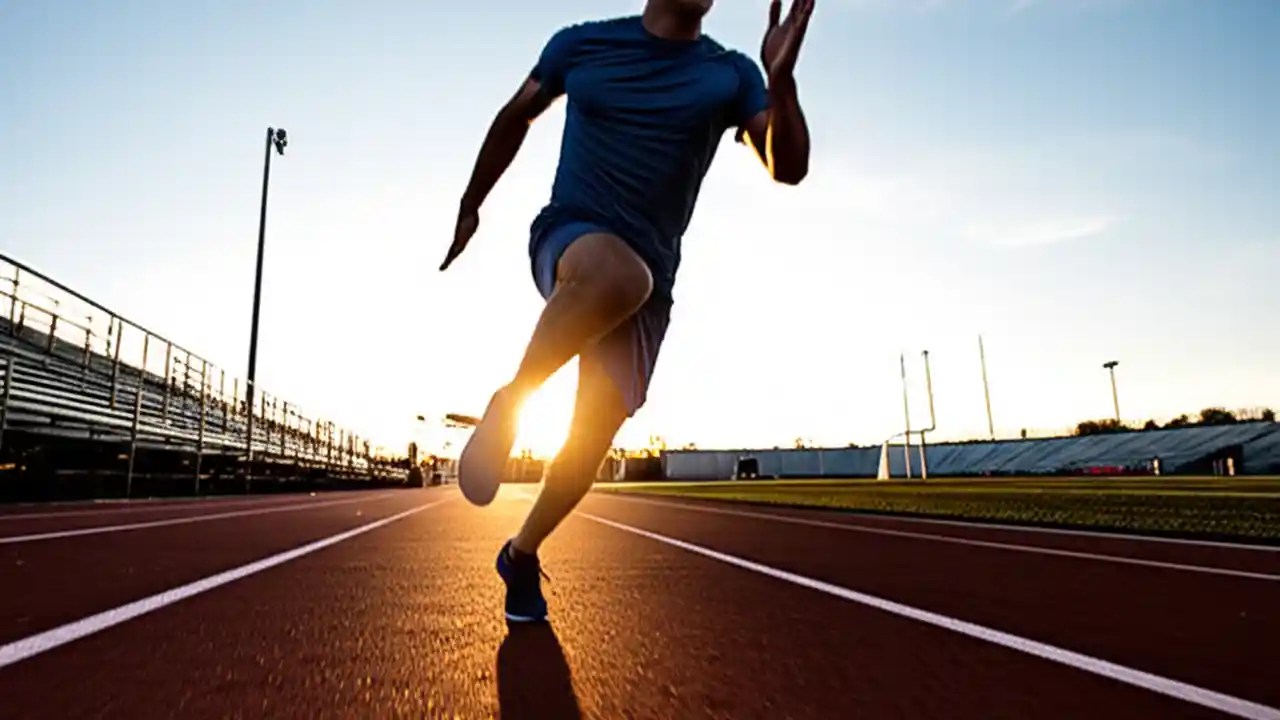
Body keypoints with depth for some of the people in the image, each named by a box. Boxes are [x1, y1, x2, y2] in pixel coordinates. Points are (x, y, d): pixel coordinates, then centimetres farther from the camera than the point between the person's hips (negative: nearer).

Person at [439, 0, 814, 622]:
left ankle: (522, 553, 23)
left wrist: (781, 80, -23)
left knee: (591, 440, -4)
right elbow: (515, 117, 18)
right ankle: (509, 405, -15)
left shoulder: (730, 75, 5)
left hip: (646, 281, 2)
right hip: (566, 236, -2)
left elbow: (787, 168, -6)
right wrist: (470, 206, 23)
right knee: (620, 274, -39)